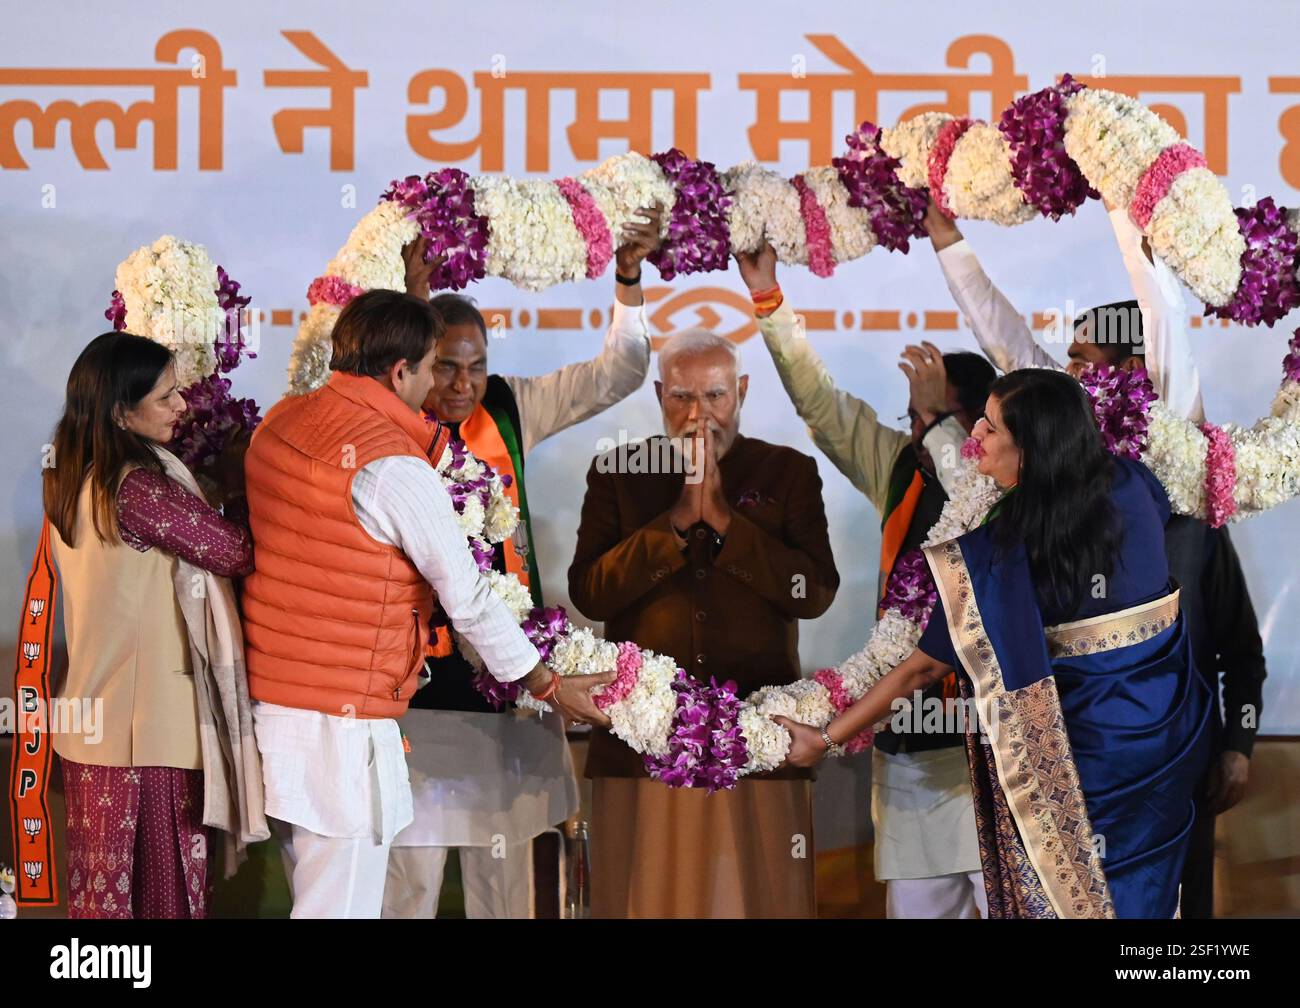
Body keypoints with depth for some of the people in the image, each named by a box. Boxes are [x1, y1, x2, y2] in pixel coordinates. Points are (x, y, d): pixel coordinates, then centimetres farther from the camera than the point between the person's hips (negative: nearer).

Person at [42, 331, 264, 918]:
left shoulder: (75, 480, 6)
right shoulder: (139, 486, -22)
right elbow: (235, 552, -17)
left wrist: (210, 489, 6)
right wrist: (236, 491, 0)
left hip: (93, 715, 8)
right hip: (154, 714, -8)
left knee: (103, 878, 14)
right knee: (169, 881, 4)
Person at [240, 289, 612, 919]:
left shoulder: (280, 422, 5)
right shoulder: (394, 469, -18)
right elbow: (469, 600, -11)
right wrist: (550, 688, 1)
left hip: (268, 696, 8)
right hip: (340, 723, -8)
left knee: (317, 893, 17)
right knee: (343, 906, -2)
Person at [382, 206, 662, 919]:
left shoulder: (509, 410, 6)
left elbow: (617, 374, 8)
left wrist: (628, 276, -6)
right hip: (419, 680, -4)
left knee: (505, 866, 11)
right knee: (412, 868, -1)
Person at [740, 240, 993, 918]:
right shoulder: (901, 468, 11)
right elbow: (821, 401, 15)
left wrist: (939, 418, -23)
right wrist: (767, 301, 12)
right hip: (907, 745, 7)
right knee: (916, 904, 8)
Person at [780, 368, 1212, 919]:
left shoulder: (999, 551, -23)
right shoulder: (1133, 486, -11)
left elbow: (921, 667, -17)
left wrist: (825, 739, -9)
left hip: (1092, 751, -4)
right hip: (1173, 729, 4)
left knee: (1065, 894, 15)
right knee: (1147, 884, 23)